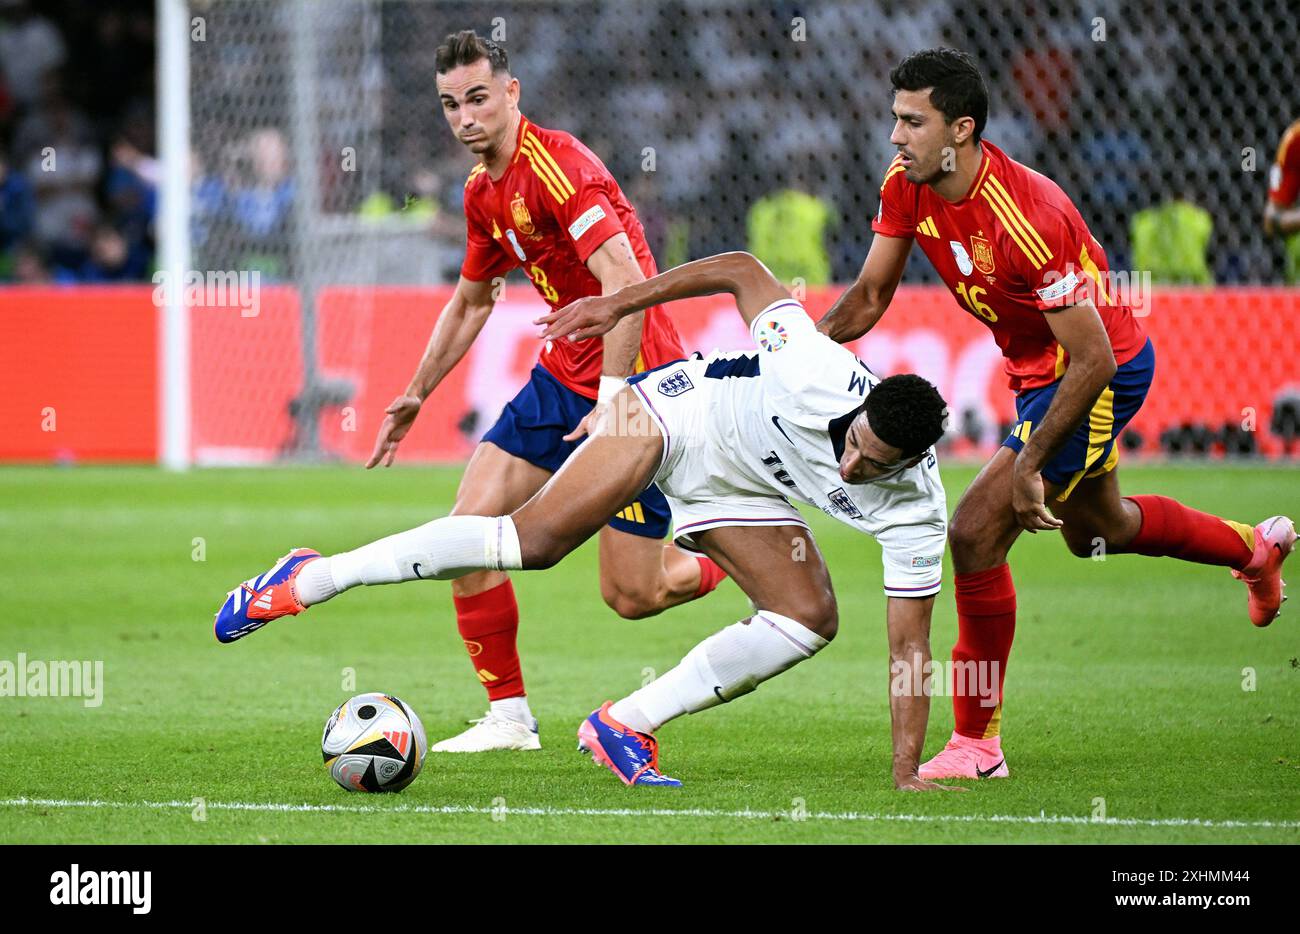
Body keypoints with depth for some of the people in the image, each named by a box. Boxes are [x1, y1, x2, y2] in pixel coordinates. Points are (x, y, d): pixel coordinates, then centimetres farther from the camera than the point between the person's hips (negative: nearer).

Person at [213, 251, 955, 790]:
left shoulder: (916, 516, -26)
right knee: (535, 537, -22)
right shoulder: (813, 370, -35)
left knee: (812, 620, -14)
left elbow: (911, 643, -18)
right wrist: (623, 303, -15)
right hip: (681, 411, -5)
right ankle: (310, 579, -15)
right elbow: (743, 272, -19)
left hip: (736, 488, 5)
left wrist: (909, 772, -23)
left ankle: (627, 726, -3)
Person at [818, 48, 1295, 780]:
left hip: (1107, 371, -9)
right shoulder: (907, 187, -13)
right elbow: (870, 296, -1)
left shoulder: (1025, 217, -35)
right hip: (1039, 369, 9)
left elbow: (1093, 359, -31)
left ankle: (978, 741, -5)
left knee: (977, 530, -18)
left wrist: (1030, 461, -31)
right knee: (1096, 528, 30)